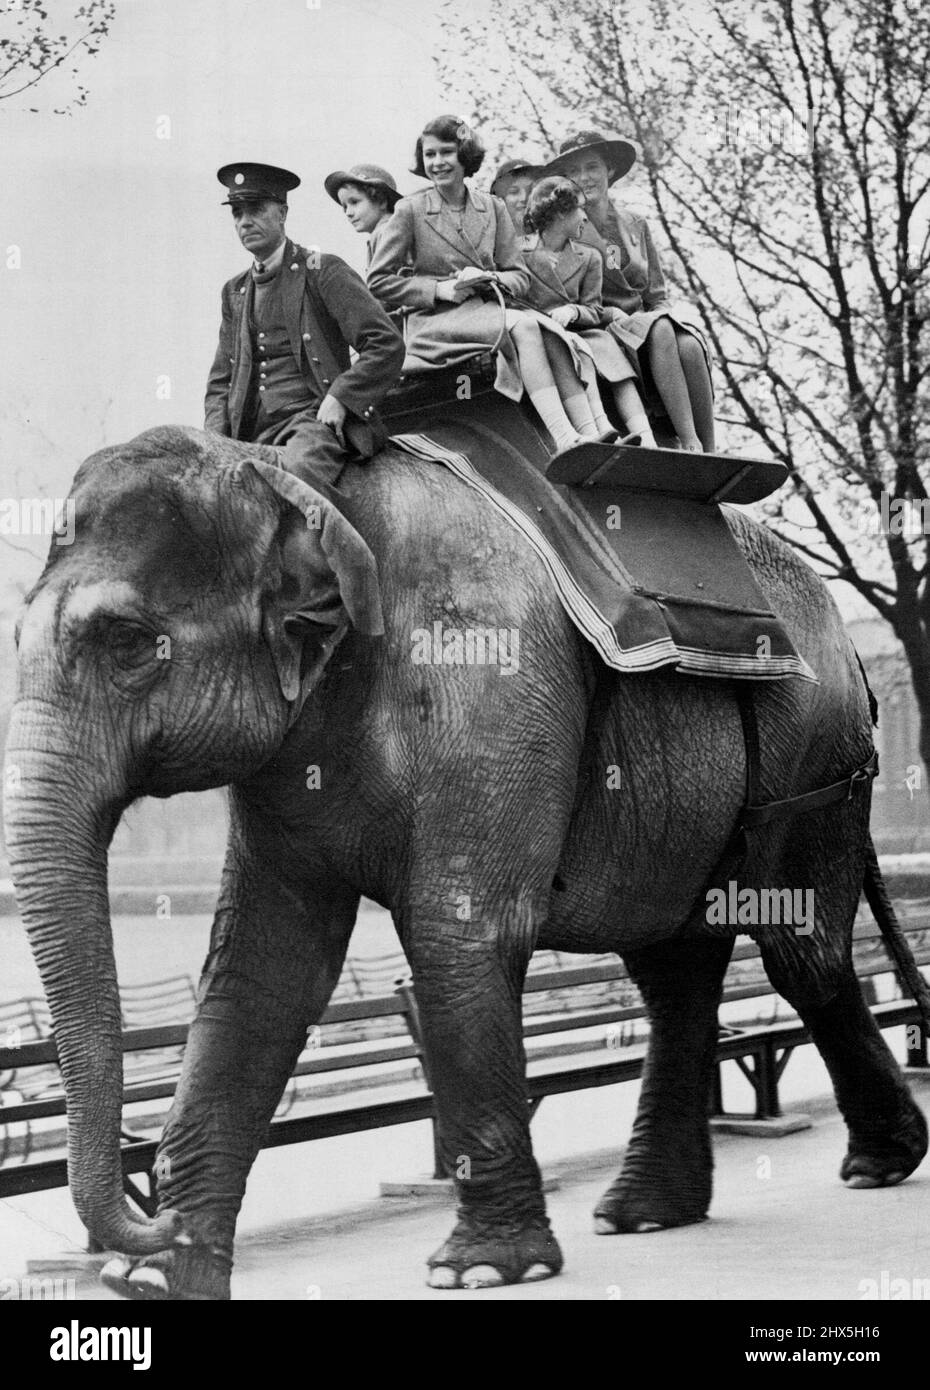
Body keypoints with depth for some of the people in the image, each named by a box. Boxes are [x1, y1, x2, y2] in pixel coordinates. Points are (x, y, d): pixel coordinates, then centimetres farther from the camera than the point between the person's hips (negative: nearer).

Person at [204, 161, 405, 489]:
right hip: (251, 434, 6)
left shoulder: (322, 271, 2)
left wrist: (339, 399, -14)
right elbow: (220, 380, 23)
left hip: (315, 418, -6)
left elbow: (387, 345, -5)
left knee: (300, 467, -39)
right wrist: (216, 439, 4)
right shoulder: (235, 291, 20)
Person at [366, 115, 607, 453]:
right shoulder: (410, 211, 4)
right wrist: (441, 289, -10)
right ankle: (564, 438, -45)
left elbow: (520, 277, 13)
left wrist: (491, 280, -10)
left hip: (488, 310, 4)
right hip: (434, 321, -4)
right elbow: (378, 283, 1)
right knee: (523, 326, -33)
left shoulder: (493, 208, 14)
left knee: (552, 331, -31)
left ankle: (583, 433, -46)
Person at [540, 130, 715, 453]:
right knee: (660, 332, -35)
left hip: (644, 318, 4)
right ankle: (689, 444, -43)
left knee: (689, 346, -30)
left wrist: (665, 315, -4)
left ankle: (709, 454, -31)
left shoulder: (635, 225, 18)